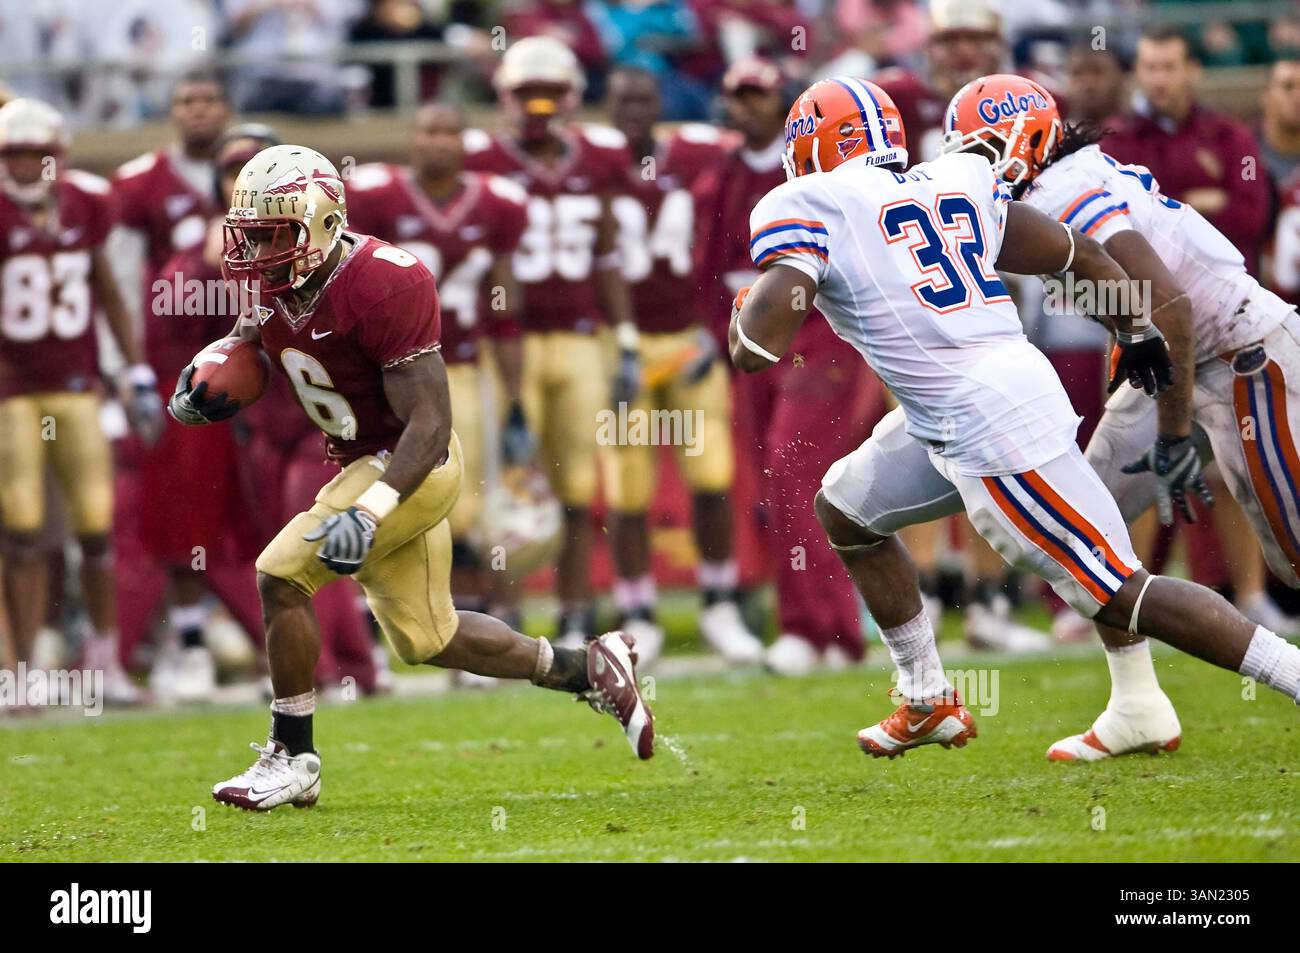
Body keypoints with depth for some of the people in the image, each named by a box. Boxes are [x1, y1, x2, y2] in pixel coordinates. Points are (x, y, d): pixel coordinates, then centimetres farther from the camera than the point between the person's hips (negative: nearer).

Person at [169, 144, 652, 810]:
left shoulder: (382, 286, -26)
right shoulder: (277, 291, -3)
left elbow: (429, 423, -27)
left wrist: (370, 512, -38)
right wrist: (203, 387, -8)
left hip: (410, 465, -9)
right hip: (362, 465, 9)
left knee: (282, 574, -17)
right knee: (426, 638, 17)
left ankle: (292, 758, -4)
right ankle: (592, 669, 33)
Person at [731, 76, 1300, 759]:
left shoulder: (807, 209, -4)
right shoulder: (956, 183, 15)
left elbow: (755, 349, -13)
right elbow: (1078, 256, 21)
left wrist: (746, 305, 11)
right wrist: (1138, 333, 37)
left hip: (990, 425, -9)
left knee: (1117, 592, -6)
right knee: (845, 509, 25)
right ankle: (928, 704, 32)